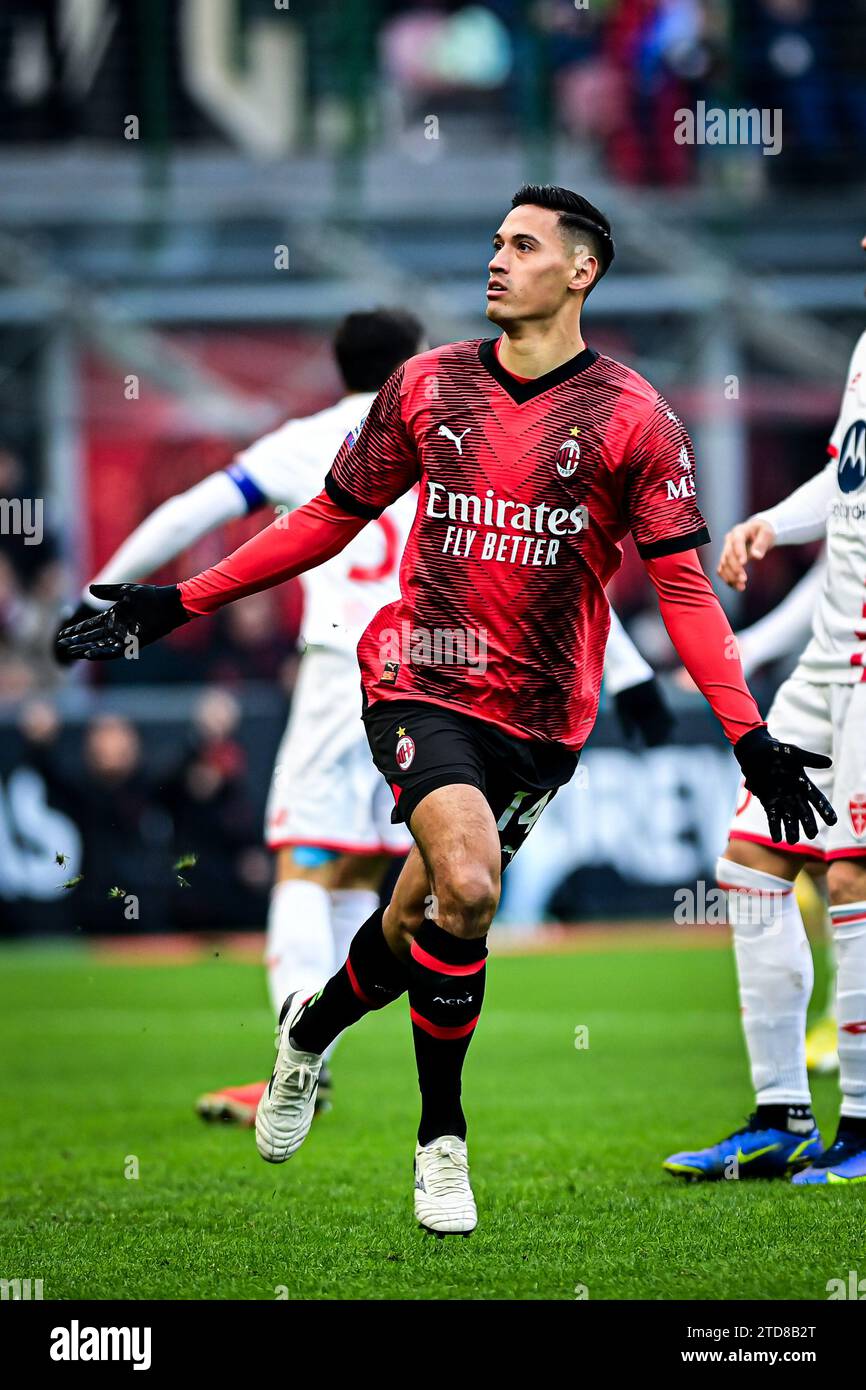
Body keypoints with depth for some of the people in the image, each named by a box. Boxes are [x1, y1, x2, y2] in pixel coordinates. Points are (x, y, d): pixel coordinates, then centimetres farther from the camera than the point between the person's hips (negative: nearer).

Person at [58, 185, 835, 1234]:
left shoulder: (635, 420, -3)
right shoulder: (426, 386, 4)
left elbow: (681, 588, -3)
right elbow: (332, 517, 14)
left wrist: (751, 736, -12)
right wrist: (180, 604, 11)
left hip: (543, 715, 0)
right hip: (421, 682, 0)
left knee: (421, 922, 3)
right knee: (465, 888, -23)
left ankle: (314, 1022, 39)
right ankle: (441, 1137, -3)